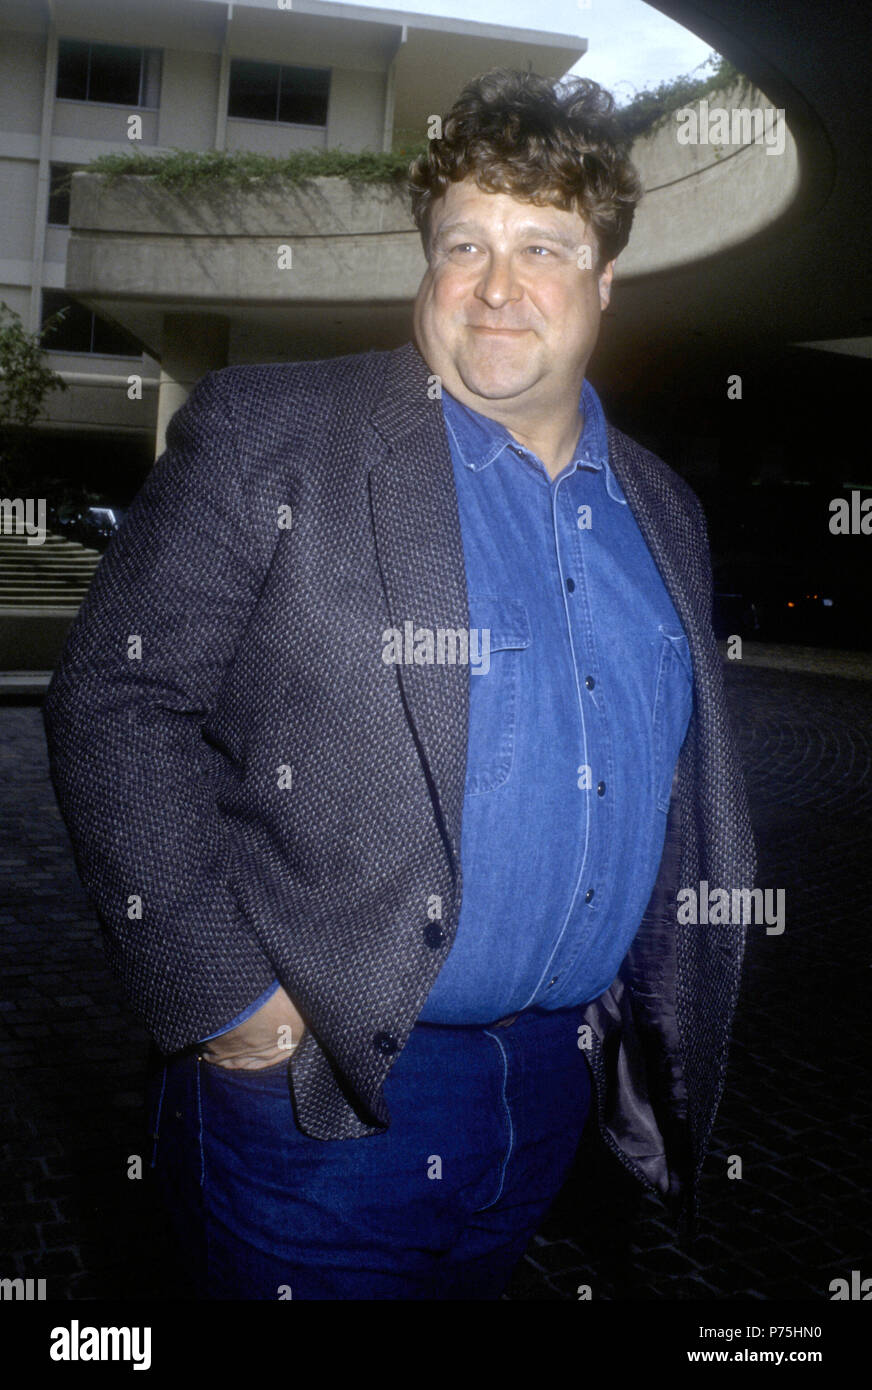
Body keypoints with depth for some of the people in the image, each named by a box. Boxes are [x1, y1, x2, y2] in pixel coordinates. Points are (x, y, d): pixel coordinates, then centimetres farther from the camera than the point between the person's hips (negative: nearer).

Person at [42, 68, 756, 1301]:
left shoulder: (662, 512, 9)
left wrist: (656, 1036, 13)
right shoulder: (266, 437, -9)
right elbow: (116, 699, -13)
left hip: (556, 1088, 6)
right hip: (313, 1086, -5)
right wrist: (218, 992, -17)